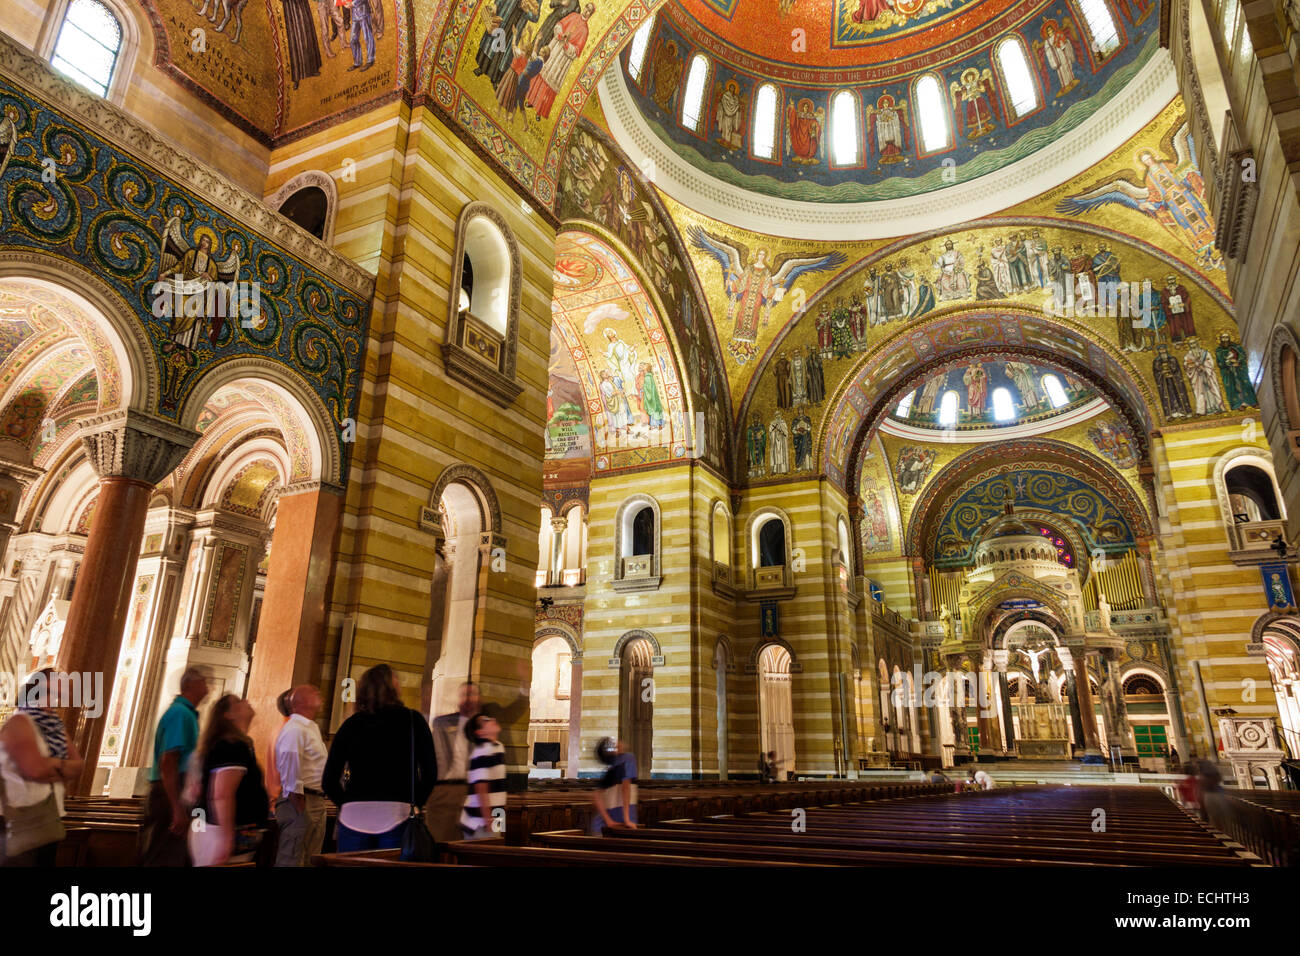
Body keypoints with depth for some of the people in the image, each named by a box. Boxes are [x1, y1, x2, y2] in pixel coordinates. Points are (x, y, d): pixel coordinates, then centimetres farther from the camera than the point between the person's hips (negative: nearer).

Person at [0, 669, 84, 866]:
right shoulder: (19, 722, -12)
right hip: (19, 820, -8)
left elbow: (78, 766, 7)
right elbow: (35, 769, -22)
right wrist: (64, 769, -4)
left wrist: (52, 765, -11)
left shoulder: (57, 727, 13)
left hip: (50, 820, 8)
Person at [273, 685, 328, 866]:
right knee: (291, 860, -6)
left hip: (316, 803, 10)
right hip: (300, 802, -10)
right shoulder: (294, 730, -14)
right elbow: (290, 768, -21)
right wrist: (297, 801, -21)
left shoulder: (312, 728, 18)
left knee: (311, 861, 15)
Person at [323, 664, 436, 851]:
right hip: (397, 816, -2)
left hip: (353, 817, 2)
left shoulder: (351, 724, 7)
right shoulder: (413, 720, 1)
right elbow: (430, 772, -2)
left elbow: (328, 780, 6)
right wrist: (415, 803, 10)